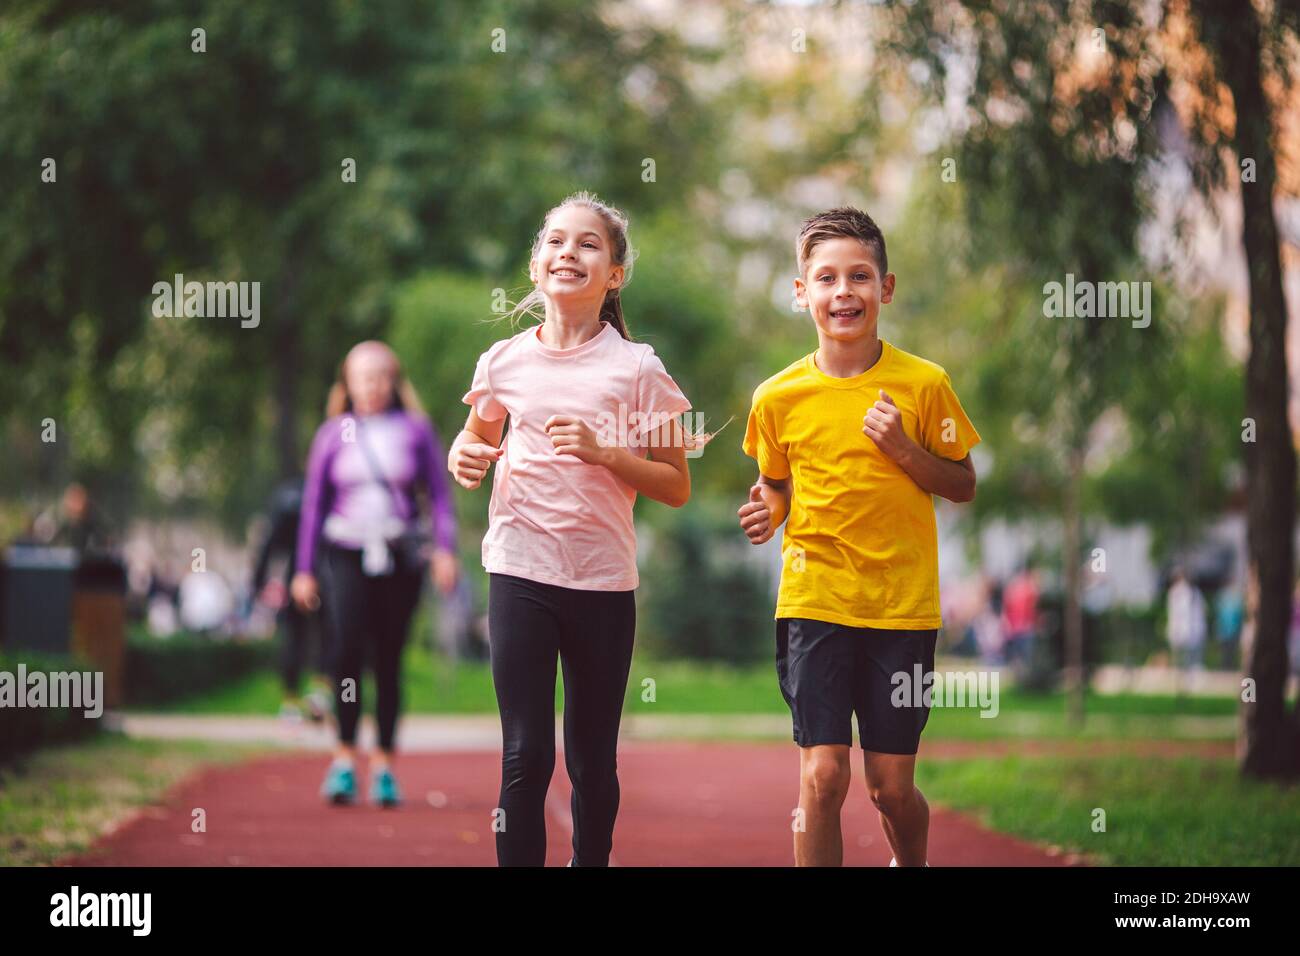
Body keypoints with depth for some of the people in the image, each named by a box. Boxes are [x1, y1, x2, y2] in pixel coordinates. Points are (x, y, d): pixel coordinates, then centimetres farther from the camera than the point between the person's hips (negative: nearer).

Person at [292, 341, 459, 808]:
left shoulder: (415, 430, 6)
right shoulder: (333, 434, 7)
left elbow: (439, 492, 7)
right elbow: (314, 502, 11)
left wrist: (445, 547, -7)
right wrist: (305, 568, 9)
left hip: (399, 557, 1)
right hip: (344, 554, -1)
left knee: (388, 660, 3)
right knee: (346, 647, -20)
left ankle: (383, 765, 12)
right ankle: (345, 756, -14)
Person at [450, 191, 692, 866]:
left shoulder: (636, 368, -1)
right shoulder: (504, 361, 4)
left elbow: (676, 487, 1)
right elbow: (474, 440, 22)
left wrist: (603, 452, -14)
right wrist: (465, 459, -1)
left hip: (604, 582, 0)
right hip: (521, 574, 0)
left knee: (593, 759, 7)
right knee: (525, 757, -4)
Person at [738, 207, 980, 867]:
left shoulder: (923, 385, -4)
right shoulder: (778, 397, 0)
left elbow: (963, 486, 3)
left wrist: (903, 448, -14)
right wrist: (767, 511, -6)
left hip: (903, 607, 0)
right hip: (814, 601, 0)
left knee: (891, 787, 5)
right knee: (822, 777, -10)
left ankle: (913, 866, 36)